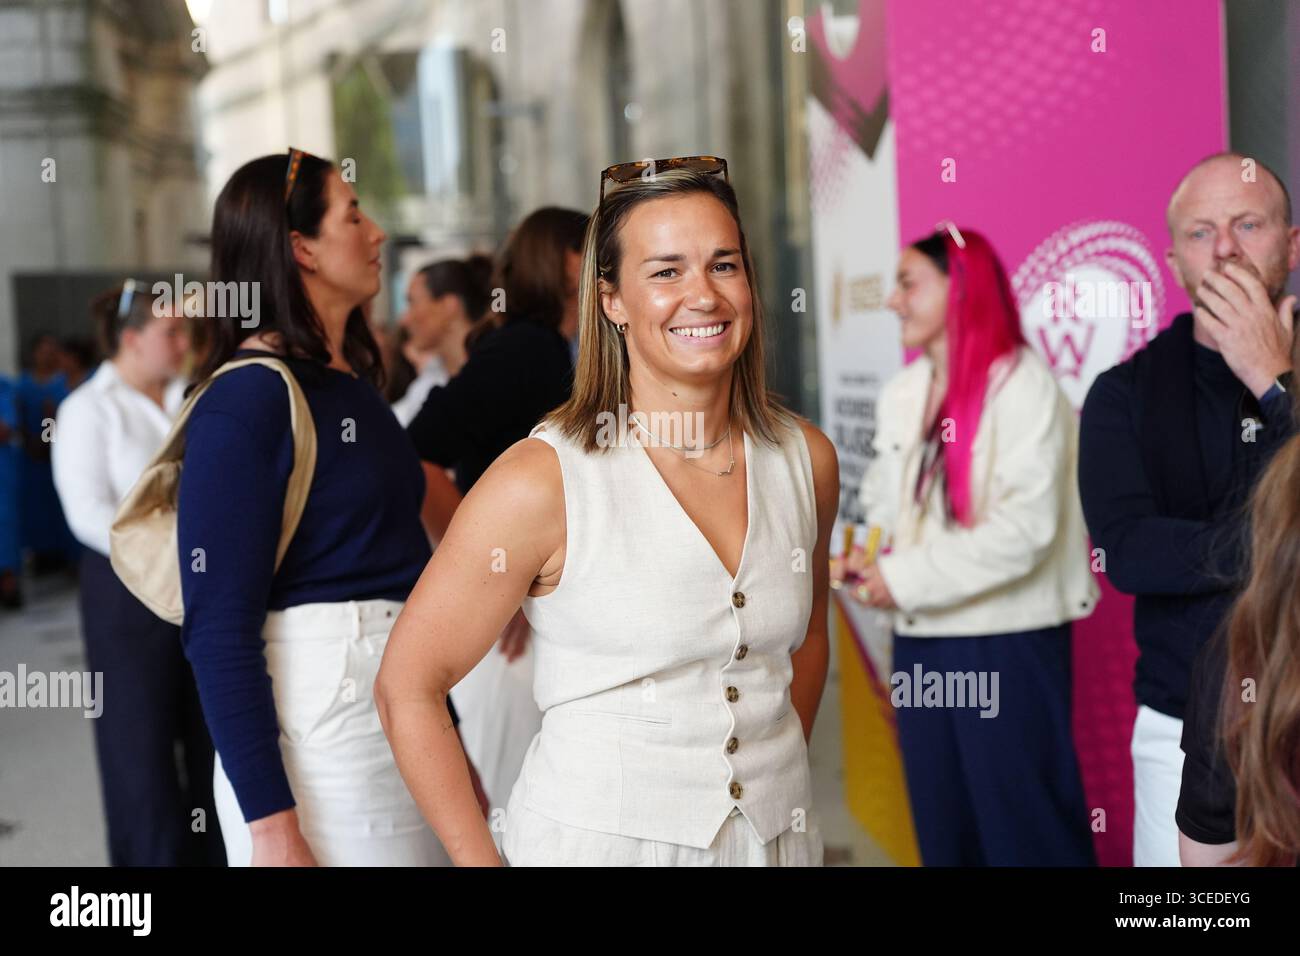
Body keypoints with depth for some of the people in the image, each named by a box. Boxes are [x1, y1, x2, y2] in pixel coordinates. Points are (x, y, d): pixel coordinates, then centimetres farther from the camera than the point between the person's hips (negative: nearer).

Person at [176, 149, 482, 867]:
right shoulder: (248, 397, -13)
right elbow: (218, 626, -17)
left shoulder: (353, 384, 13)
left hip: (407, 716, 8)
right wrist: (271, 825, -21)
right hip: (322, 728, -8)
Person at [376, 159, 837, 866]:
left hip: (780, 836, 5)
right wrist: (483, 862, -12)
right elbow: (407, 688, -13)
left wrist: (776, 778, 9)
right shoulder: (542, 481, -18)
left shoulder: (807, 460, -3)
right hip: (595, 839, -4)